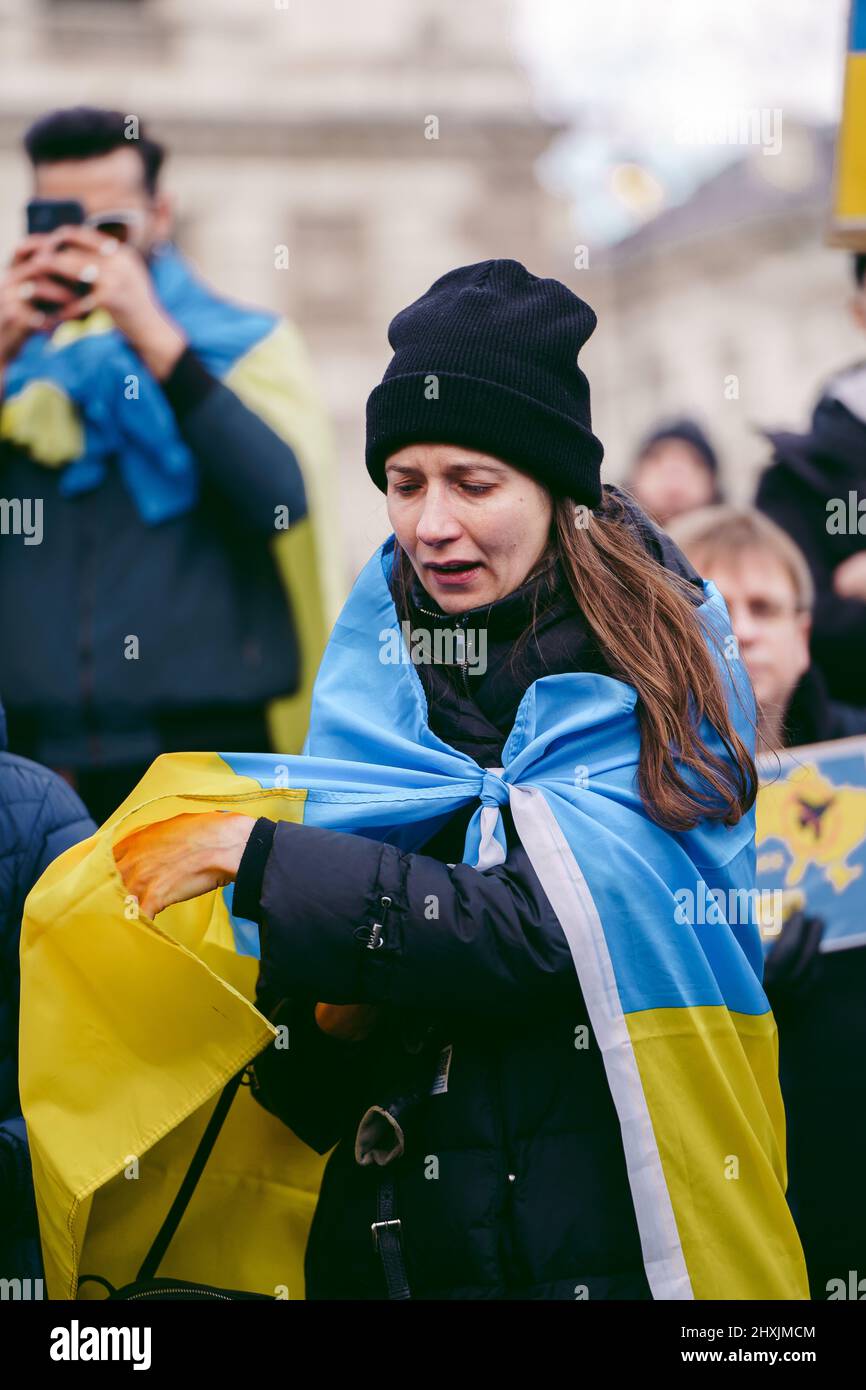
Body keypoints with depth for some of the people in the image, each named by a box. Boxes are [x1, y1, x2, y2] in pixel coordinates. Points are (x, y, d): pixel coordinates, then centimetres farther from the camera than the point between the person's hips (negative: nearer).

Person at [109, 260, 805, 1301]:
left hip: (613, 1241, -4)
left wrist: (250, 855, -22)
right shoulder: (378, 660, 1)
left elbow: (534, 928, -25)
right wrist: (326, 1011, -15)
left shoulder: (650, 680, -10)